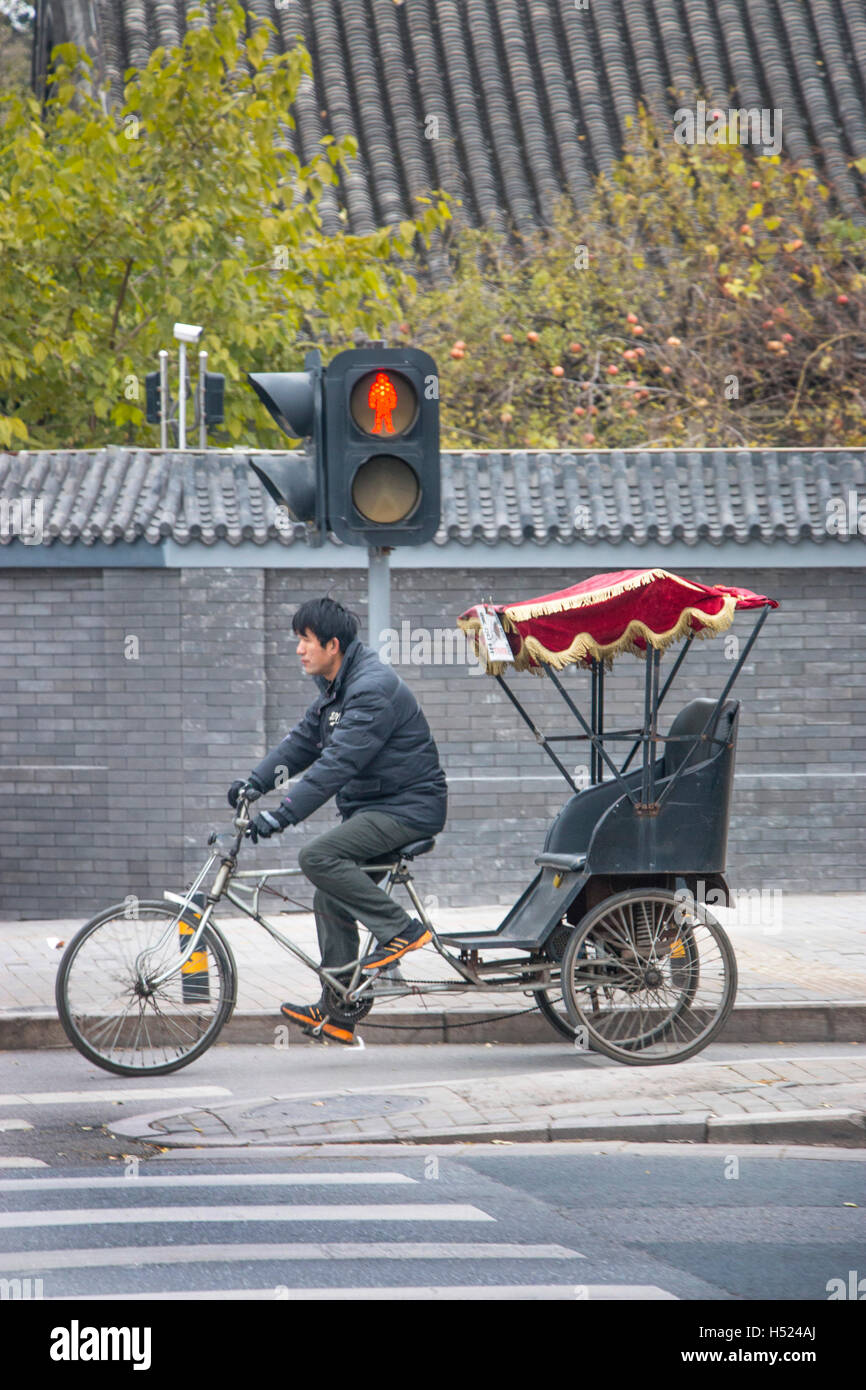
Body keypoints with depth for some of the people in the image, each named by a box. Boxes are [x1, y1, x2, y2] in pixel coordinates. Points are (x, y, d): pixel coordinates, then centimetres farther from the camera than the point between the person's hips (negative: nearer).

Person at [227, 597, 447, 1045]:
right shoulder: (335, 689, 11)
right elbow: (302, 741, 14)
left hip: (408, 807, -10)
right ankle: (335, 1014, 13)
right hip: (369, 807, 10)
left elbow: (337, 764, -29)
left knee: (318, 857, -25)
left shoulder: (373, 689, -22)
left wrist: (281, 815, -32)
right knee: (330, 903, 7)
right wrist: (256, 781, -2)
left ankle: (401, 930, -15)